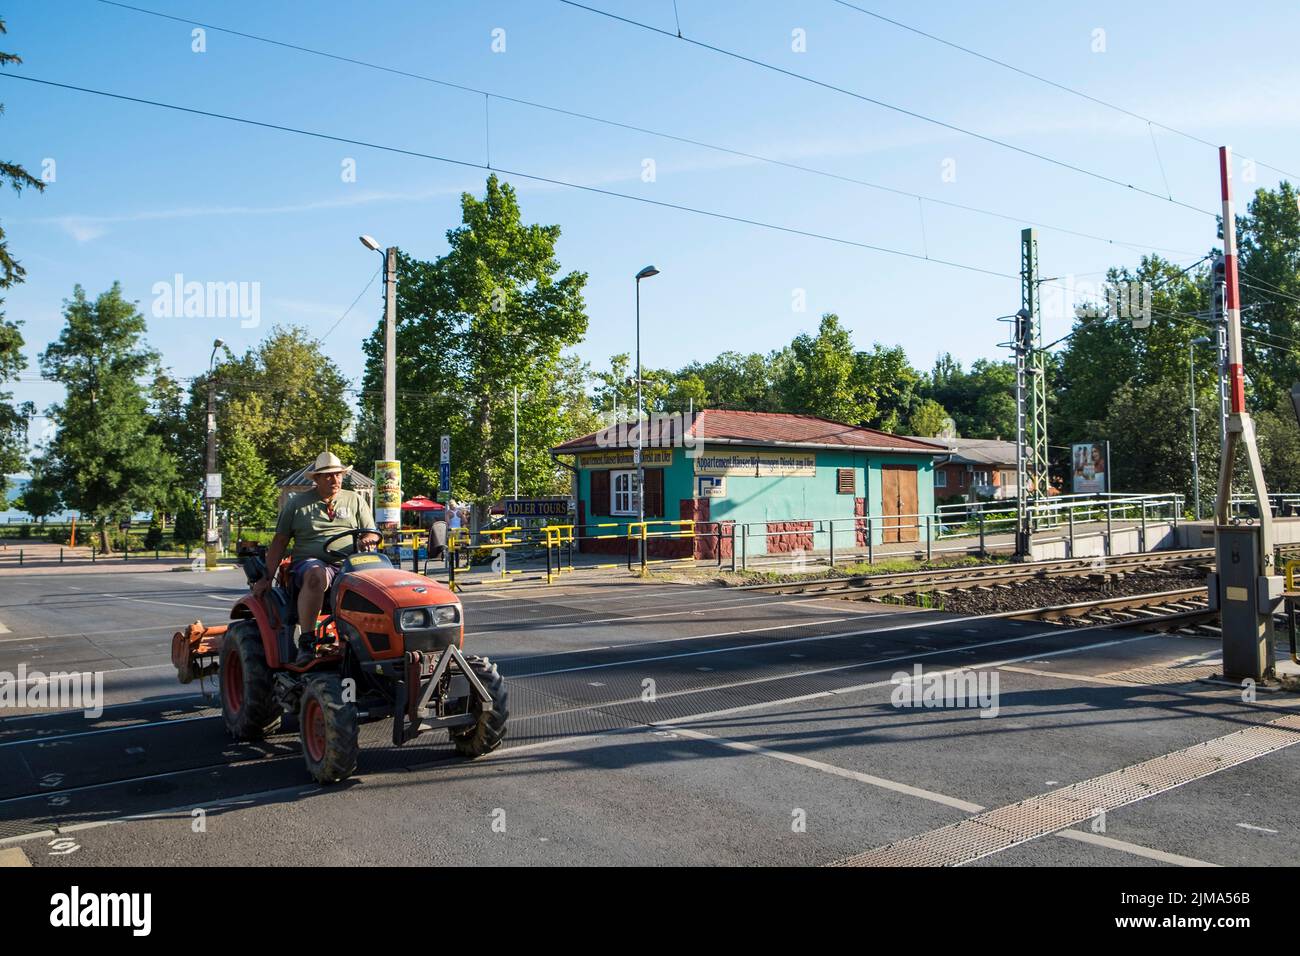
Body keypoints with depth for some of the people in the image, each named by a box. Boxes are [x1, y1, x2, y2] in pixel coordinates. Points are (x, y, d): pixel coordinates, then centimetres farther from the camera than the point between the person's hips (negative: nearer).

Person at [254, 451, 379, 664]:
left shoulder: (355, 500, 18)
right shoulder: (297, 503, 14)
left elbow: (373, 535, 14)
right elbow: (279, 542, 13)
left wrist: (367, 540, -12)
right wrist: (267, 578, 5)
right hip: (310, 561, -1)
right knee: (316, 576, -39)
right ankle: (305, 642, -36)